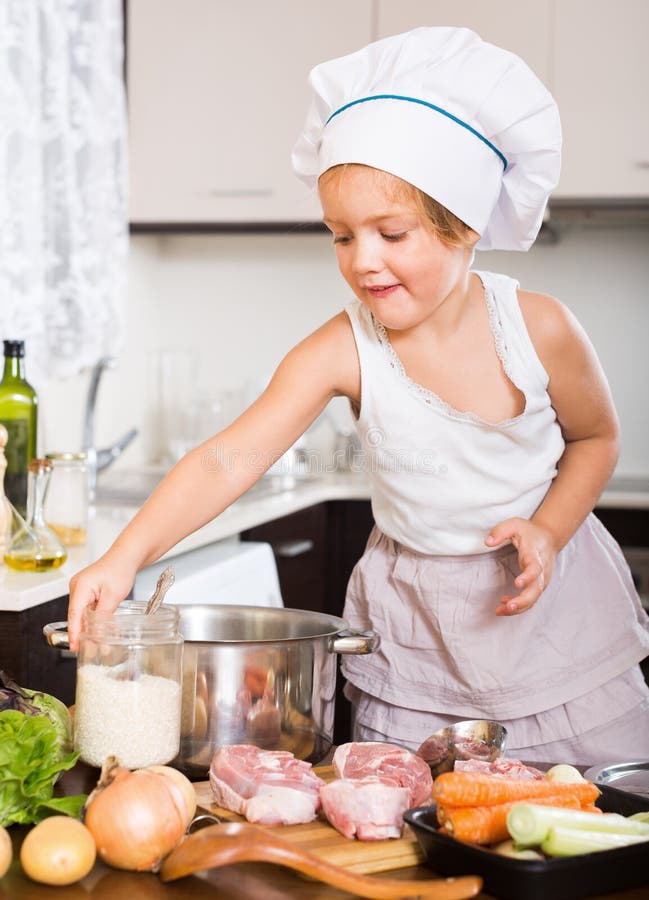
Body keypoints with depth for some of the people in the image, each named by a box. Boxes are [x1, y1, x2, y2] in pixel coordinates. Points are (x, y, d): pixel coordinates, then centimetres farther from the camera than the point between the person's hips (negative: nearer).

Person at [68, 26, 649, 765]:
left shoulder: (538, 329, -14)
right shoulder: (344, 351, -17)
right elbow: (229, 460, -26)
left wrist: (547, 530, -13)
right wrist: (126, 555, -39)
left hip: (551, 595, 1)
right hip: (416, 623, 0)